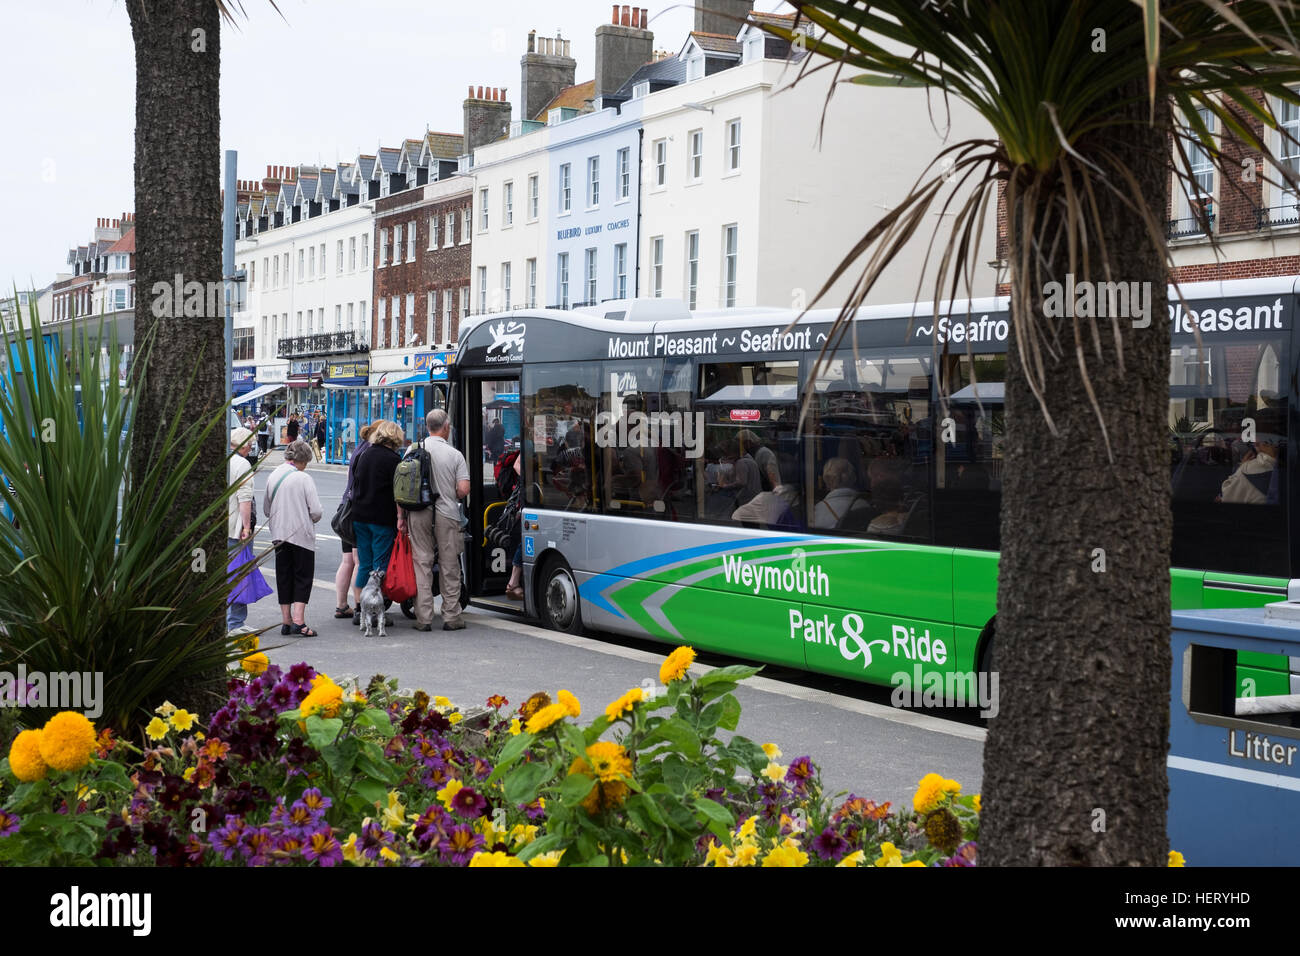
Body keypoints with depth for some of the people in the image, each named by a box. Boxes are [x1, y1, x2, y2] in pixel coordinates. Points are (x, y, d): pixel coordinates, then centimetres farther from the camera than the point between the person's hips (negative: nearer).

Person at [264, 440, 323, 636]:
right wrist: (310, 521, 8)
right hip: (302, 535, -5)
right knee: (303, 577, 0)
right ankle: (298, 620, -10)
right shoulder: (303, 478, -12)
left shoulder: (272, 477, 6)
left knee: (284, 577, 11)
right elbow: (316, 511, -13)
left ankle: (286, 621, 13)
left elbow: (267, 508, 14)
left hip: (279, 536, 5)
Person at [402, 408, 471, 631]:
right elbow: (463, 490, -9)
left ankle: (423, 618, 5)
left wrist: (401, 516, 7)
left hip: (418, 514, 2)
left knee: (422, 564, 5)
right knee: (449, 567, 7)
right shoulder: (455, 455, -5)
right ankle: (451, 617, 11)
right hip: (446, 516, -2)